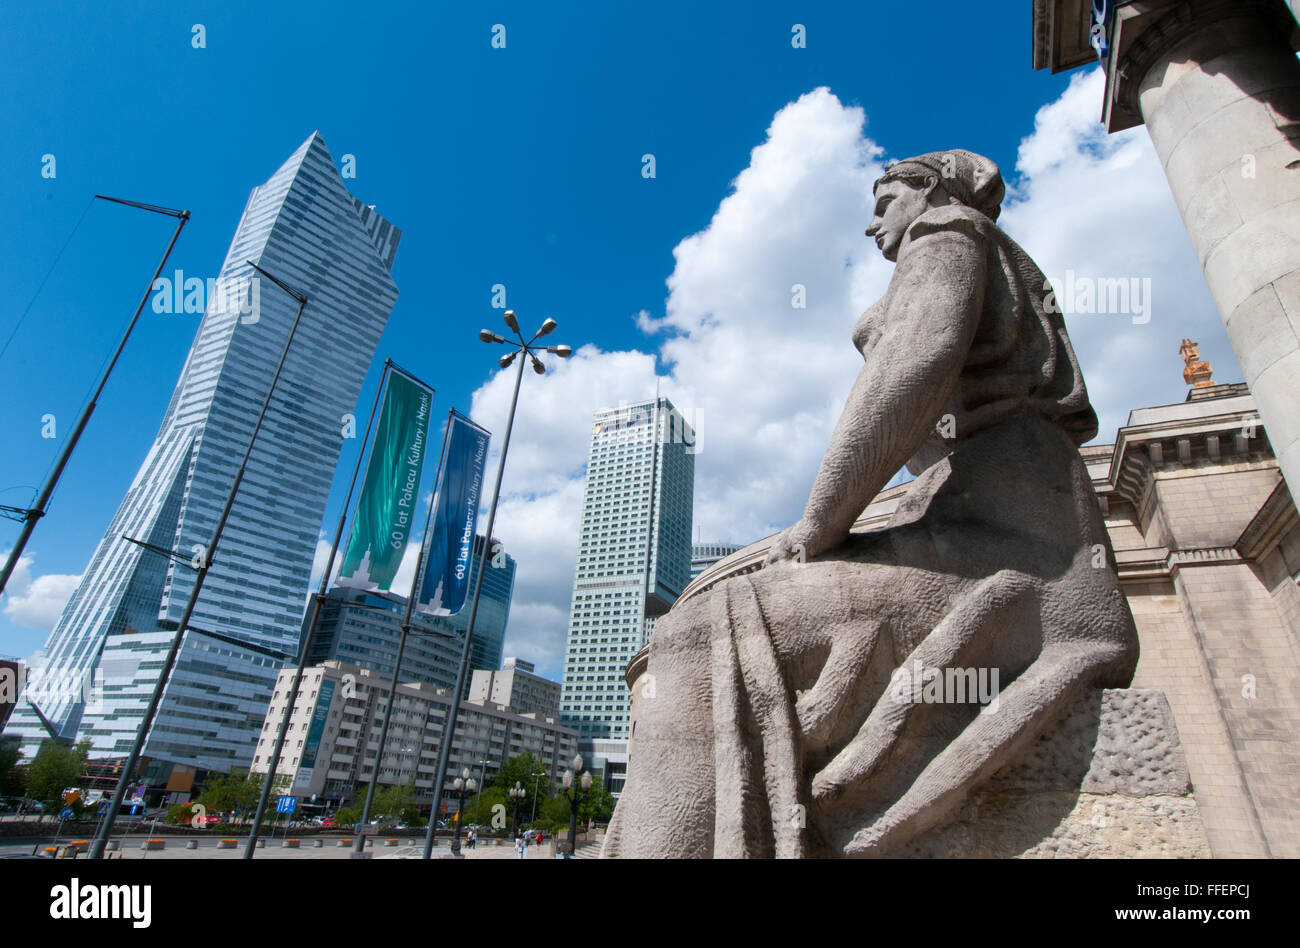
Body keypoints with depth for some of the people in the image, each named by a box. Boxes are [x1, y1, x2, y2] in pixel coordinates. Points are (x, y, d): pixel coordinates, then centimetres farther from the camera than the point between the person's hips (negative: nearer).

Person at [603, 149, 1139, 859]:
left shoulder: (947, 230, 8)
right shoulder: (1010, 288, 35)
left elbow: (920, 358, -15)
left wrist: (818, 521, -15)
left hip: (990, 533, -10)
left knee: (719, 645, -18)